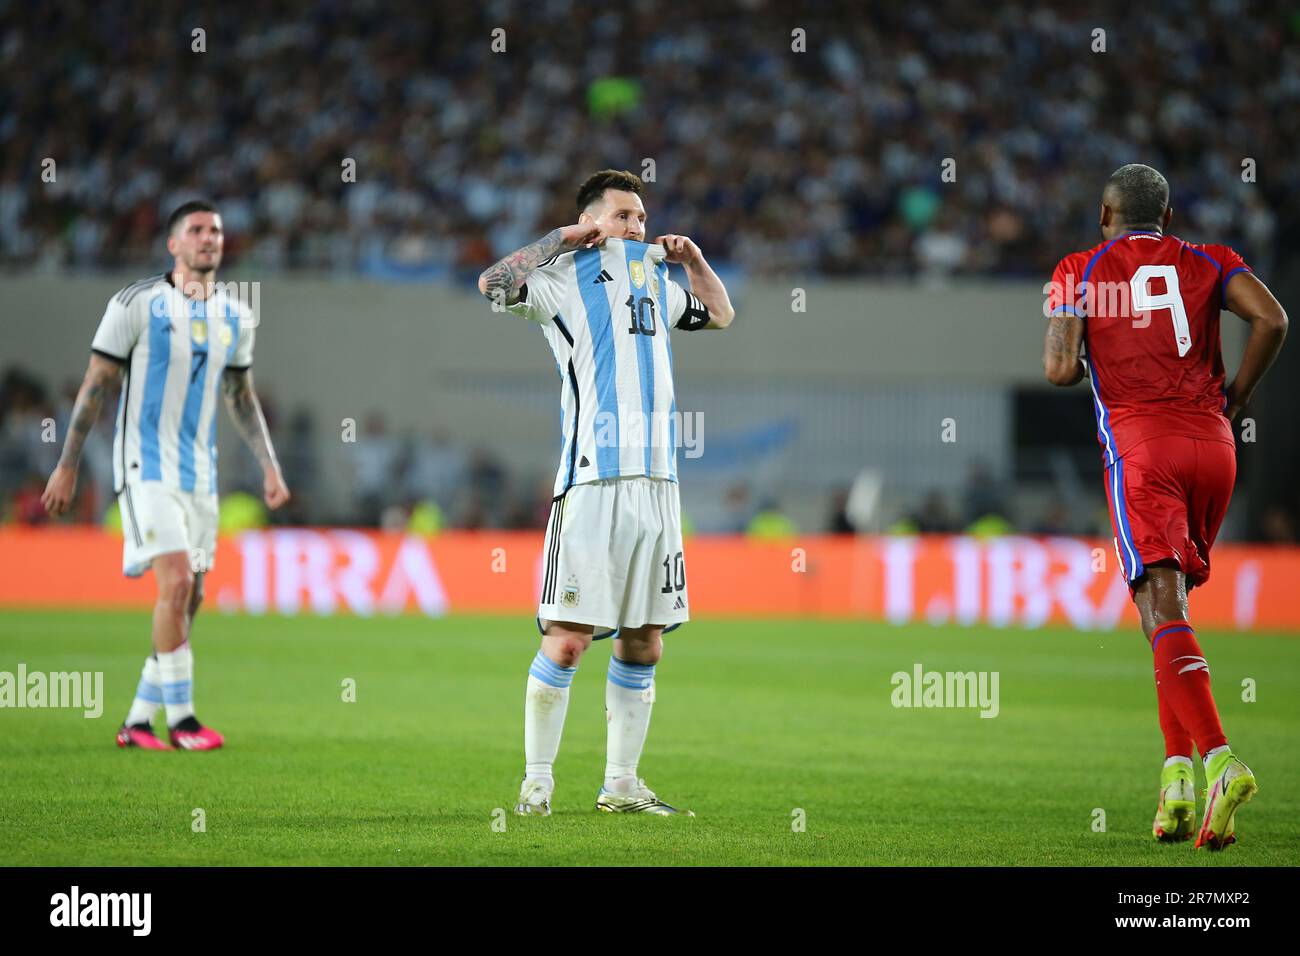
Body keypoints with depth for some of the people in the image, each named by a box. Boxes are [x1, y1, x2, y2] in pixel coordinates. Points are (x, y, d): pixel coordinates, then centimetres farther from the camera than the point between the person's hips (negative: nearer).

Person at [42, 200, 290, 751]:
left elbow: (241, 396, 20)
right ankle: (179, 717, -11)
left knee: (188, 601, 5)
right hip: (146, 465, -6)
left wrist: (269, 466, 12)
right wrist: (67, 467, -4)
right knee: (175, 582, -19)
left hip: (199, 472, 6)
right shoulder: (137, 304, -7)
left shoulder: (235, 317, 9)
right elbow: (95, 385, -4)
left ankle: (138, 721, 15)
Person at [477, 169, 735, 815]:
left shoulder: (653, 281, 22)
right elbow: (493, 284, -17)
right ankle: (536, 781, -1)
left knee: (643, 643, 8)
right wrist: (561, 239, -8)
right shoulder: (564, 278, 2)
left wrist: (692, 259, 25)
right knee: (568, 640, -10)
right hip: (591, 483, -7)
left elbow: (720, 314, 40)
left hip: (657, 485, 7)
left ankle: (621, 785, 16)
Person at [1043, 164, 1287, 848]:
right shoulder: (1206, 262, 15)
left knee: (1164, 611, -13)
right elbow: (1271, 319, -1)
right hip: (1212, 447, 4)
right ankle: (1177, 775, 7)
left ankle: (1219, 760, -33)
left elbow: (1060, 370, -2)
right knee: (1171, 607, 17)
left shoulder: (1081, 272, 9)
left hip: (1139, 446, -3)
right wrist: (1234, 398, 10)